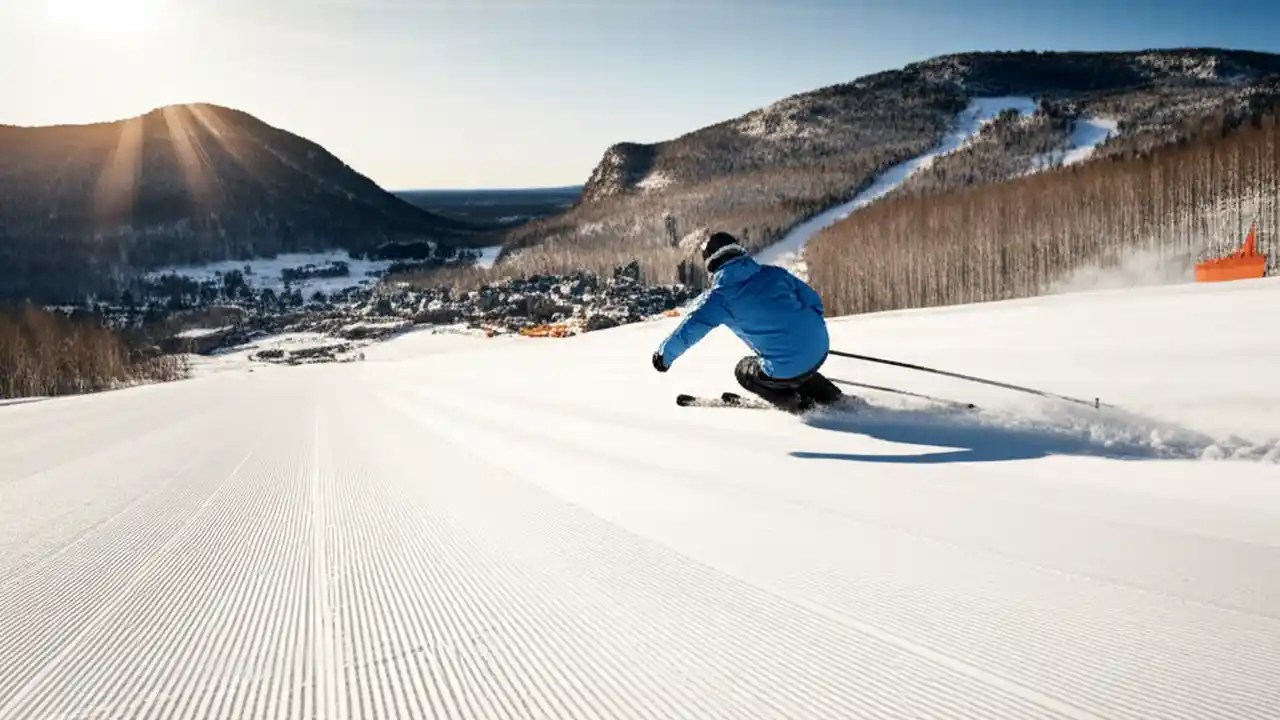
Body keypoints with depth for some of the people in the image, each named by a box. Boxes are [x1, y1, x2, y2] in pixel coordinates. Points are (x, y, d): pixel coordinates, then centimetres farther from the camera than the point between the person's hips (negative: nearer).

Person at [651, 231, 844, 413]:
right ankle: (832, 398, 32)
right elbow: (812, 300, 12)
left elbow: (688, 330, -5)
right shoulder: (773, 272, 7)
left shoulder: (719, 296, -5)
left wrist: (664, 355, 11)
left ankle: (798, 404, 15)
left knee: (744, 371, 25)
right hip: (821, 348, 6)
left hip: (788, 370, -6)